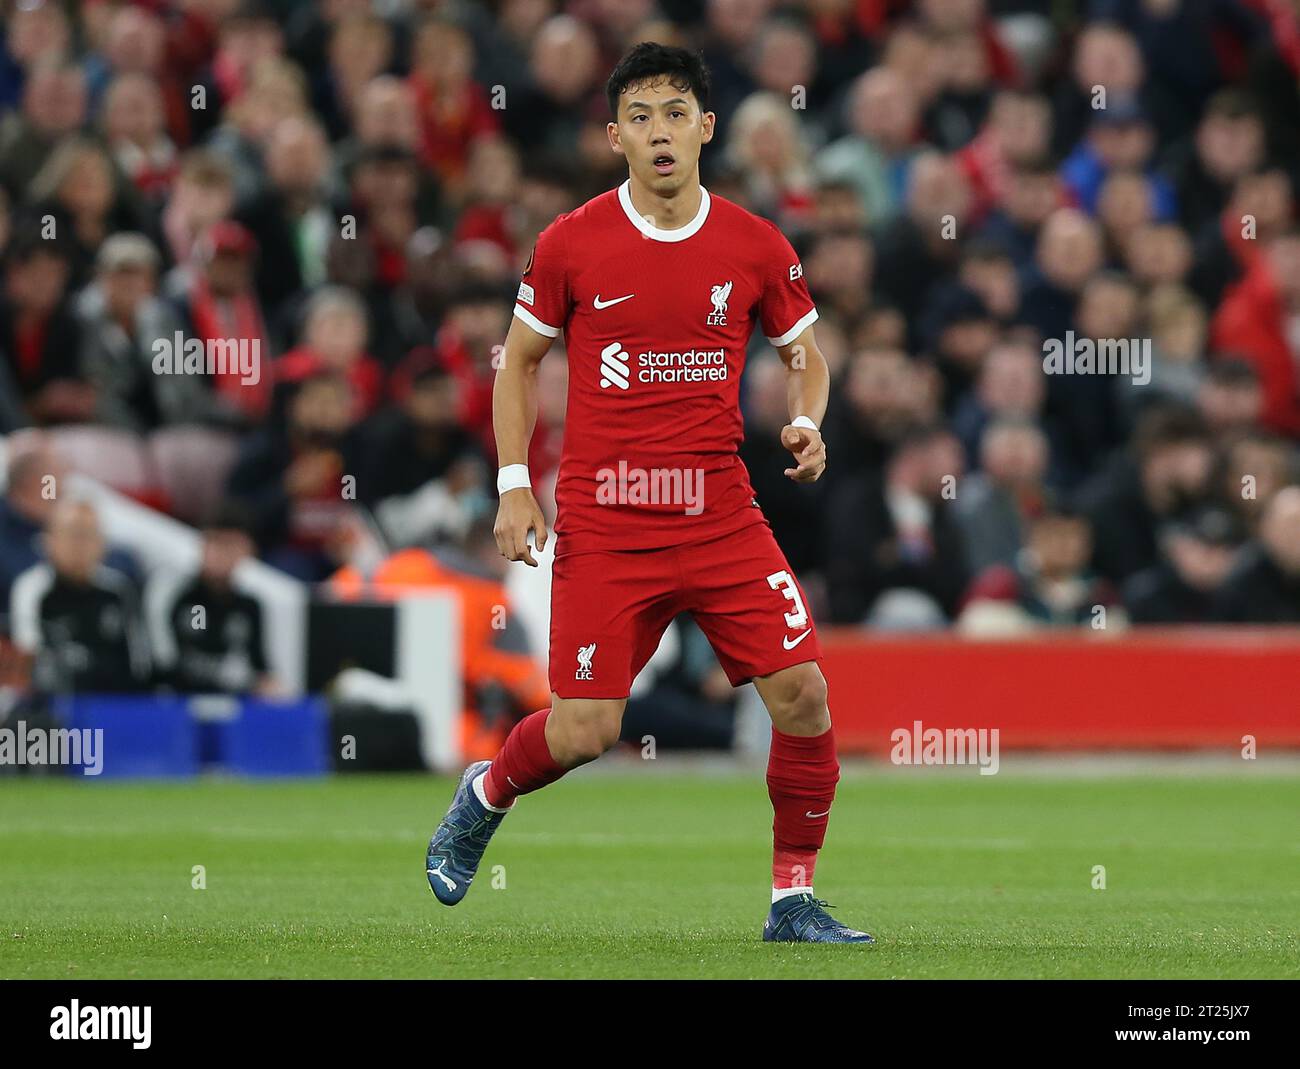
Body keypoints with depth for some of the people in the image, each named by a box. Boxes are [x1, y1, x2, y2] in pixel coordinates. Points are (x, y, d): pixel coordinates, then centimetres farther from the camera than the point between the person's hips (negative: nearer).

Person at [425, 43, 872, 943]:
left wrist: (805, 425, -6)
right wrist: (515, 485, 1)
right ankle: (485, 796, 29)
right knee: (583, 732, -6)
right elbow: (520, 361, 10)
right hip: (602, 523, -2)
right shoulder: (571, 245, -2)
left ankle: (794, 900, 5)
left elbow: (807, 355, 15)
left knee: (802, 691, -11)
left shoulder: (755, 247, 2)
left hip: (721, 517, 2)